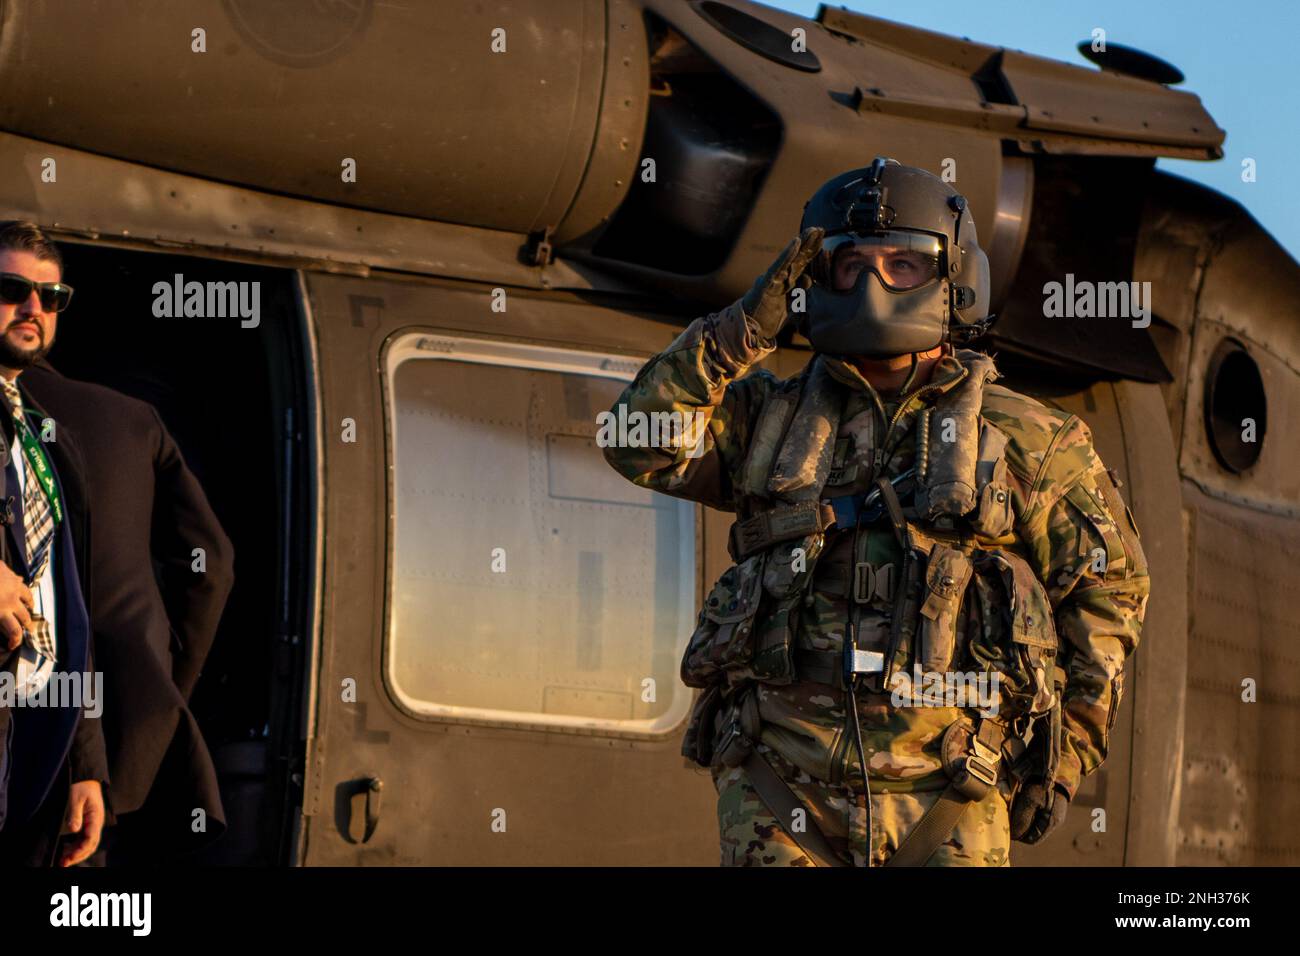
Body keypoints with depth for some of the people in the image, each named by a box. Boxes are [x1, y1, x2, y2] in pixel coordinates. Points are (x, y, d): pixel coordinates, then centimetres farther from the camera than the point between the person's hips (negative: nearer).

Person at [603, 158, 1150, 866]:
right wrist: (747, 326, -4)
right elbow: (643, 442, 1)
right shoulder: (770, 419, 15)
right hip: (780, 786, 1)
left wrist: (1067, 752, 4)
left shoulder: (1023, 441, 9)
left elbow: (1109, 585, 11)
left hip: (945, 792, -1)